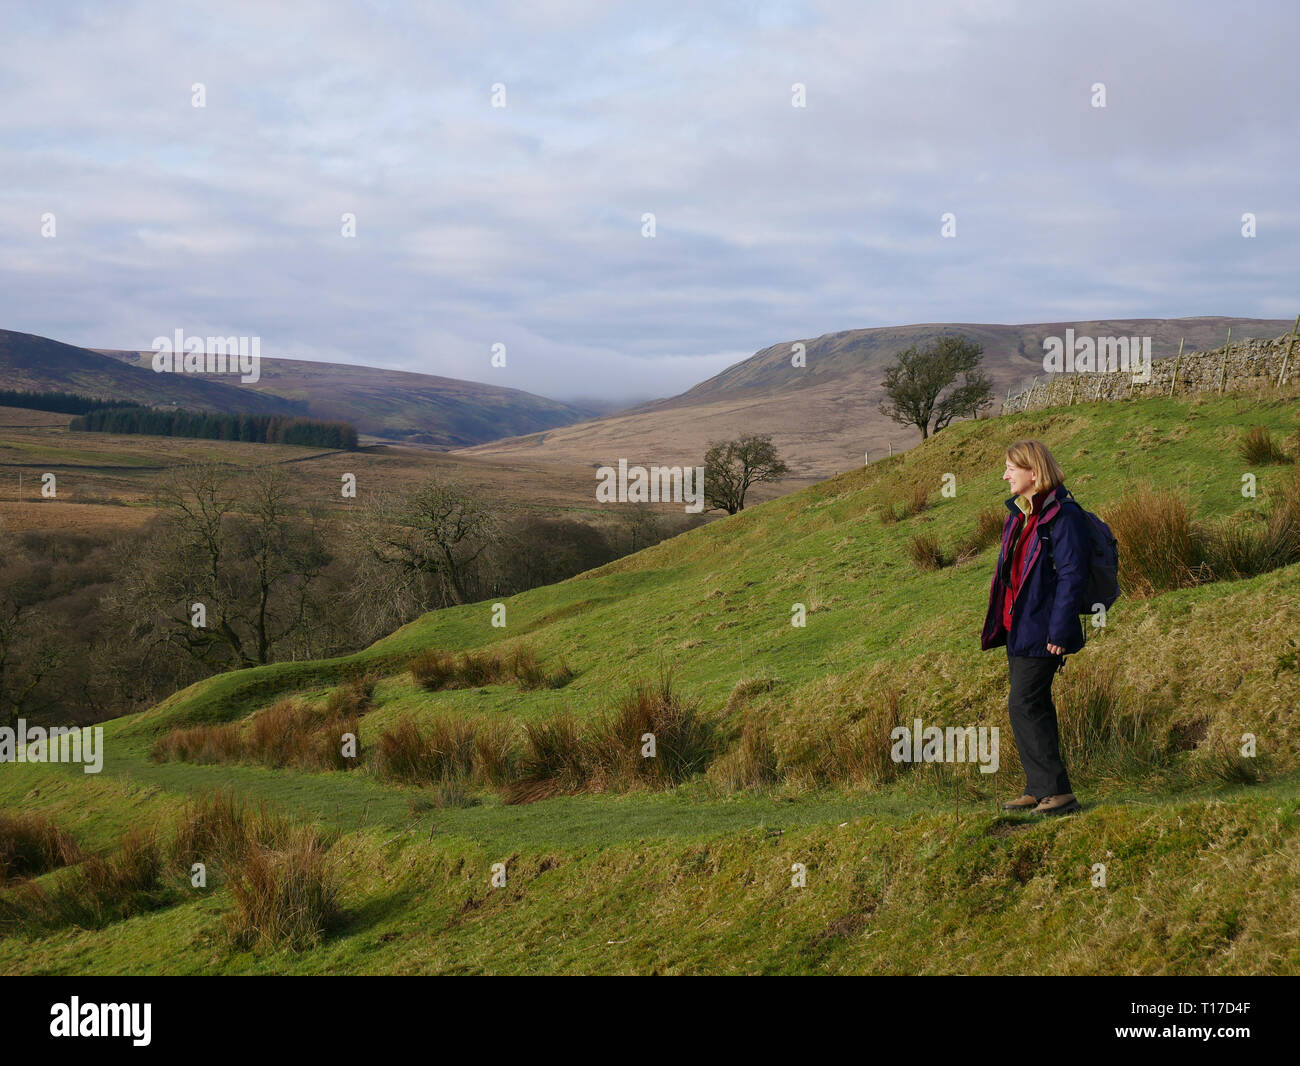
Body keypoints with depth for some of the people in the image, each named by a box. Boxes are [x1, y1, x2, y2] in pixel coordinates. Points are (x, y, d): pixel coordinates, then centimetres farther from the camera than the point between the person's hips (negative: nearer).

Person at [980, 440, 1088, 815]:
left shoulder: (1063, 516, -15)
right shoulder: (1019, 514, 14)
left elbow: (1073, 576, -18)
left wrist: (1060, 631, -21)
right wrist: (999, 623, 19)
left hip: (1040, 631, -9)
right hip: (1018, 627, 9)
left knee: (1024, 704, -11)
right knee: (1033, 706, 12)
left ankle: (1058, 791, -5)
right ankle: (1039, 790, 19)